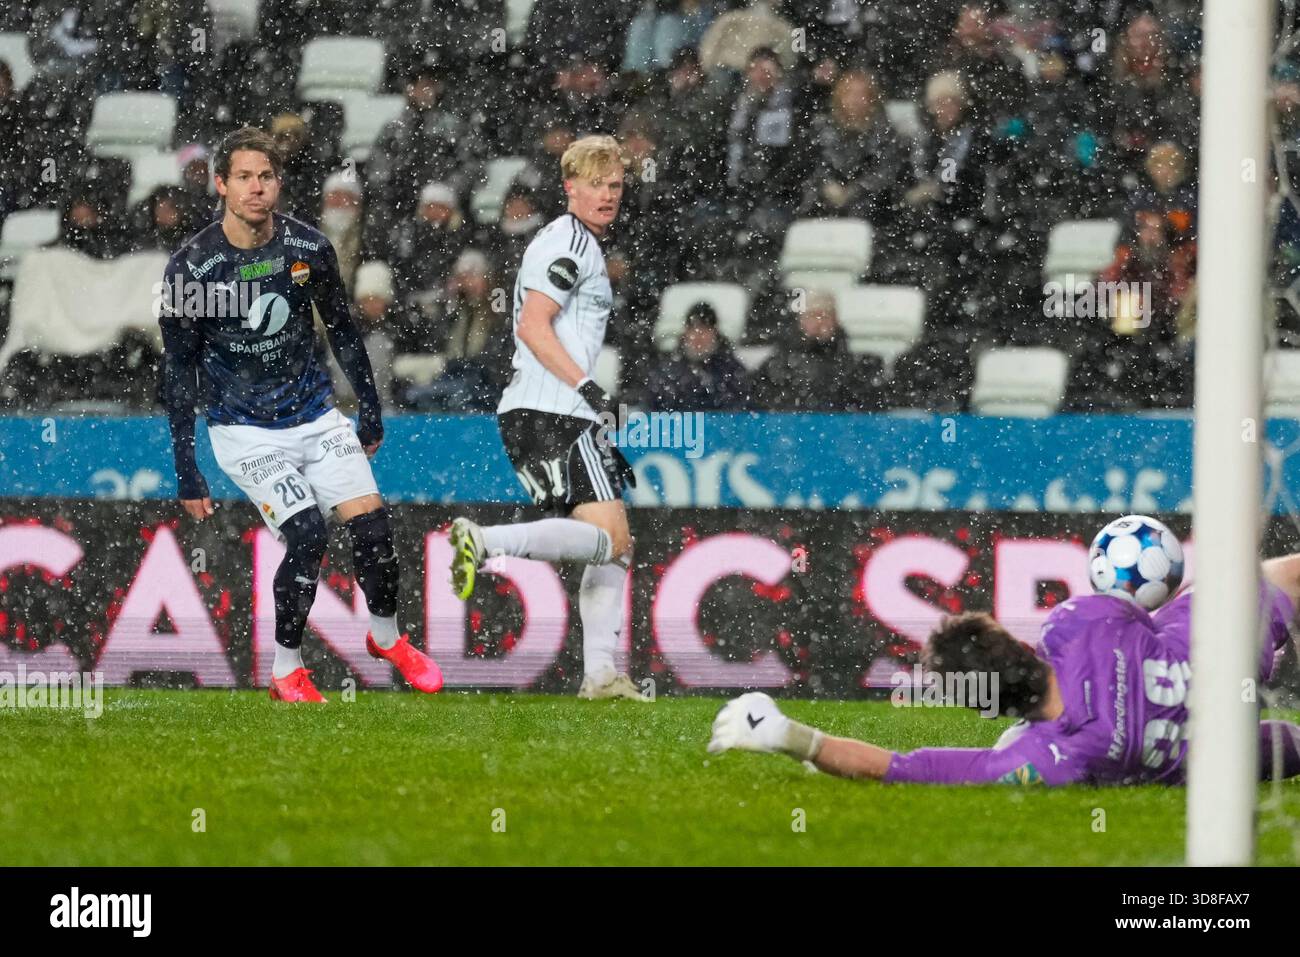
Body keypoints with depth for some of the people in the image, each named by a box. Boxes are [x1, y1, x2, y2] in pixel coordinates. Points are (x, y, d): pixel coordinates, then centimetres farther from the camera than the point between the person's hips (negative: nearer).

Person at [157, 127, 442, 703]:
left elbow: (342, 332, 11)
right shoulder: (191, 266, -14)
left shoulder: (309, 247, -4)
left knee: (371, 523, -9)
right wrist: (186, 472, -9)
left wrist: (370, 413, 13)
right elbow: (178, 371, -8)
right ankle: (286, 671, -1)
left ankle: (386, 637, 18)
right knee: (307, 536, -19)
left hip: (317, 417, 4)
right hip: (247, 432, -4)